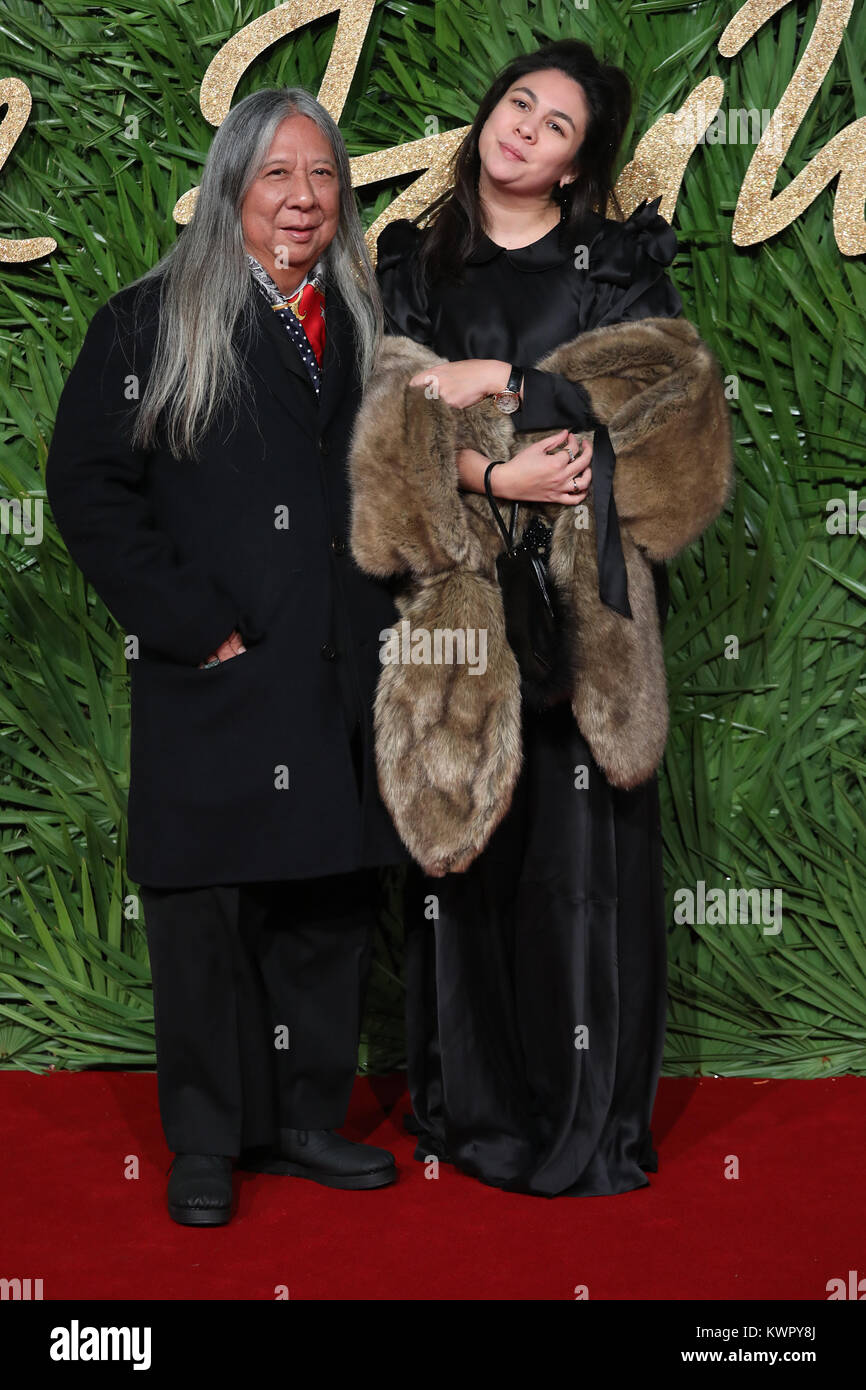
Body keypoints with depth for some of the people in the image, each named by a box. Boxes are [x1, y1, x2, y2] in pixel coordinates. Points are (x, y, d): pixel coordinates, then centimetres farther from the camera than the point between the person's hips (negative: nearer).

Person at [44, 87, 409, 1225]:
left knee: (333, 907, 10)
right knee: (208, 916, 2)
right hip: (217, 682, -4)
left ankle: (308, 1120, 25)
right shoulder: (151, 322, -1)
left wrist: (389, 612, 6)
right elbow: (88, 488, -7)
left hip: (344, 682, 5)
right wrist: (188, 625, -12)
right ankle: (208, 1145, 15)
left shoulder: (368, 326, 14)